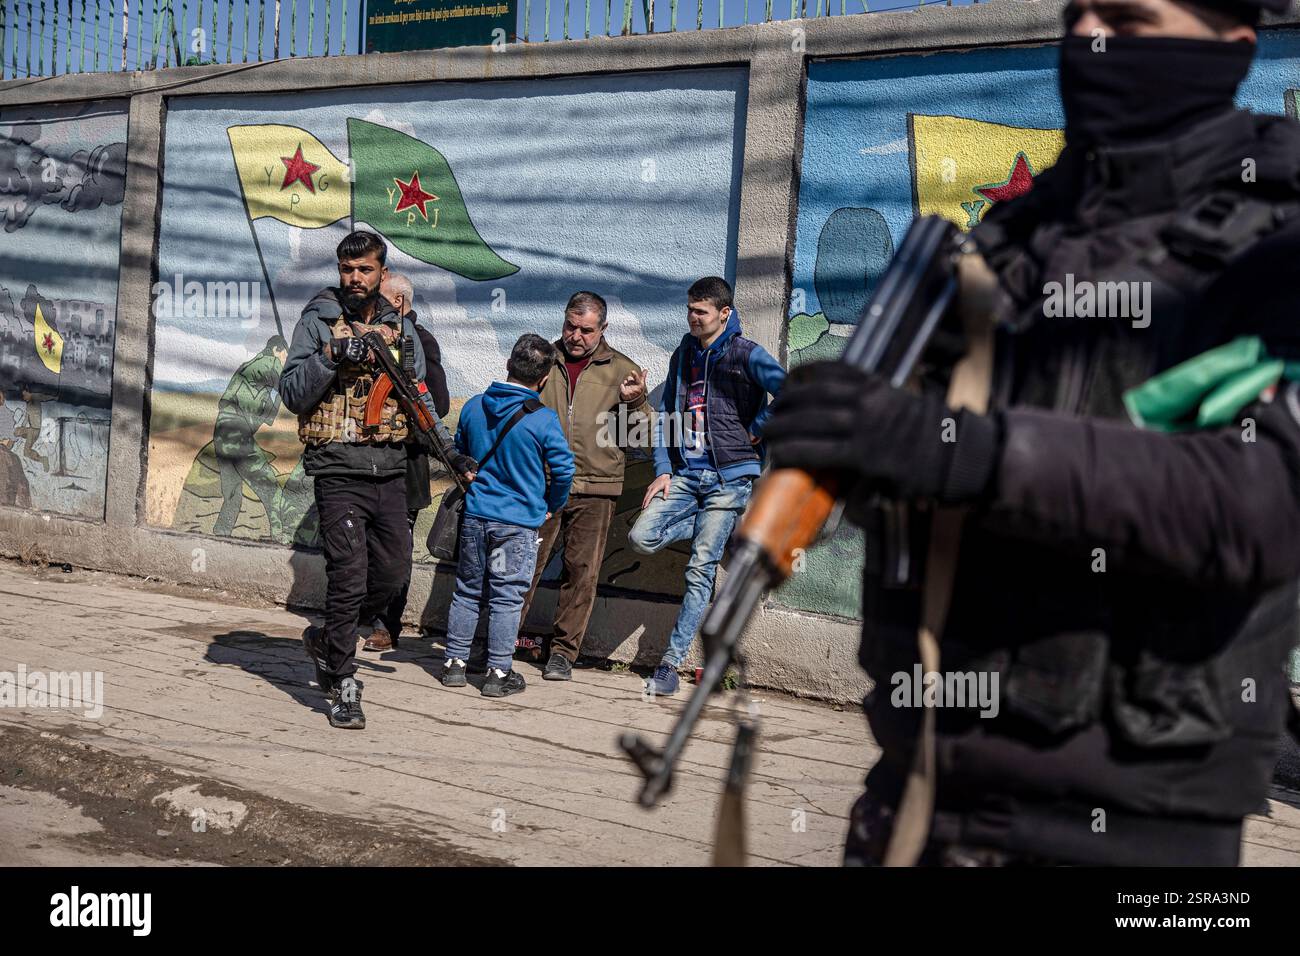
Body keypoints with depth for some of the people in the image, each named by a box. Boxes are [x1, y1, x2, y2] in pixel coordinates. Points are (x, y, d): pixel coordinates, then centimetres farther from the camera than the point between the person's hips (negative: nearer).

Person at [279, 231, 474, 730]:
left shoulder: (400, 329, 13)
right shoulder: (318, 321, 1)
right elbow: (292, 394, -6)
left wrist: (449, 450, 2)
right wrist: (332, 356, -19)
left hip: (390, 471, 5)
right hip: (338, 470, -5)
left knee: (392, 571, 7)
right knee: (349, 576, -9)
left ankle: (327, 640, 31)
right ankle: (343, 686, 5)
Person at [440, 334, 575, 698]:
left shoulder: (474, 407, -1)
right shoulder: (543, 420, -15)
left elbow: (459, 451, 14)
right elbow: (563, 469, -11)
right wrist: (551, 506, 7)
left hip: (475, 515, 4)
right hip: (519, 521, -4)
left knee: (467, 590, 15)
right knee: (506, 597, 4)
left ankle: (454, 662, 22)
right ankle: (498, 674, 9)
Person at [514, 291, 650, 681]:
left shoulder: (622, 369, 8)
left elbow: (640, 430, 7)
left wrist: (633, 402, -13)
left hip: (595, 488, -1)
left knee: (582, 572, 3)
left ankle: (563, 652, 13)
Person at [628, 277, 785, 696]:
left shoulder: (746, 354, -7)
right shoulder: (683, 355, 13)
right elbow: (666, 416, 16)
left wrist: (756, 429, -6)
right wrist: (663, 470, 6)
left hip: (729, 476, -6)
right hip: (685, 473, 6)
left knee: (701, 570, -6)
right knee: (642, 537, -12)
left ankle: (672, 662, 1)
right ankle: (714, 528, 12)